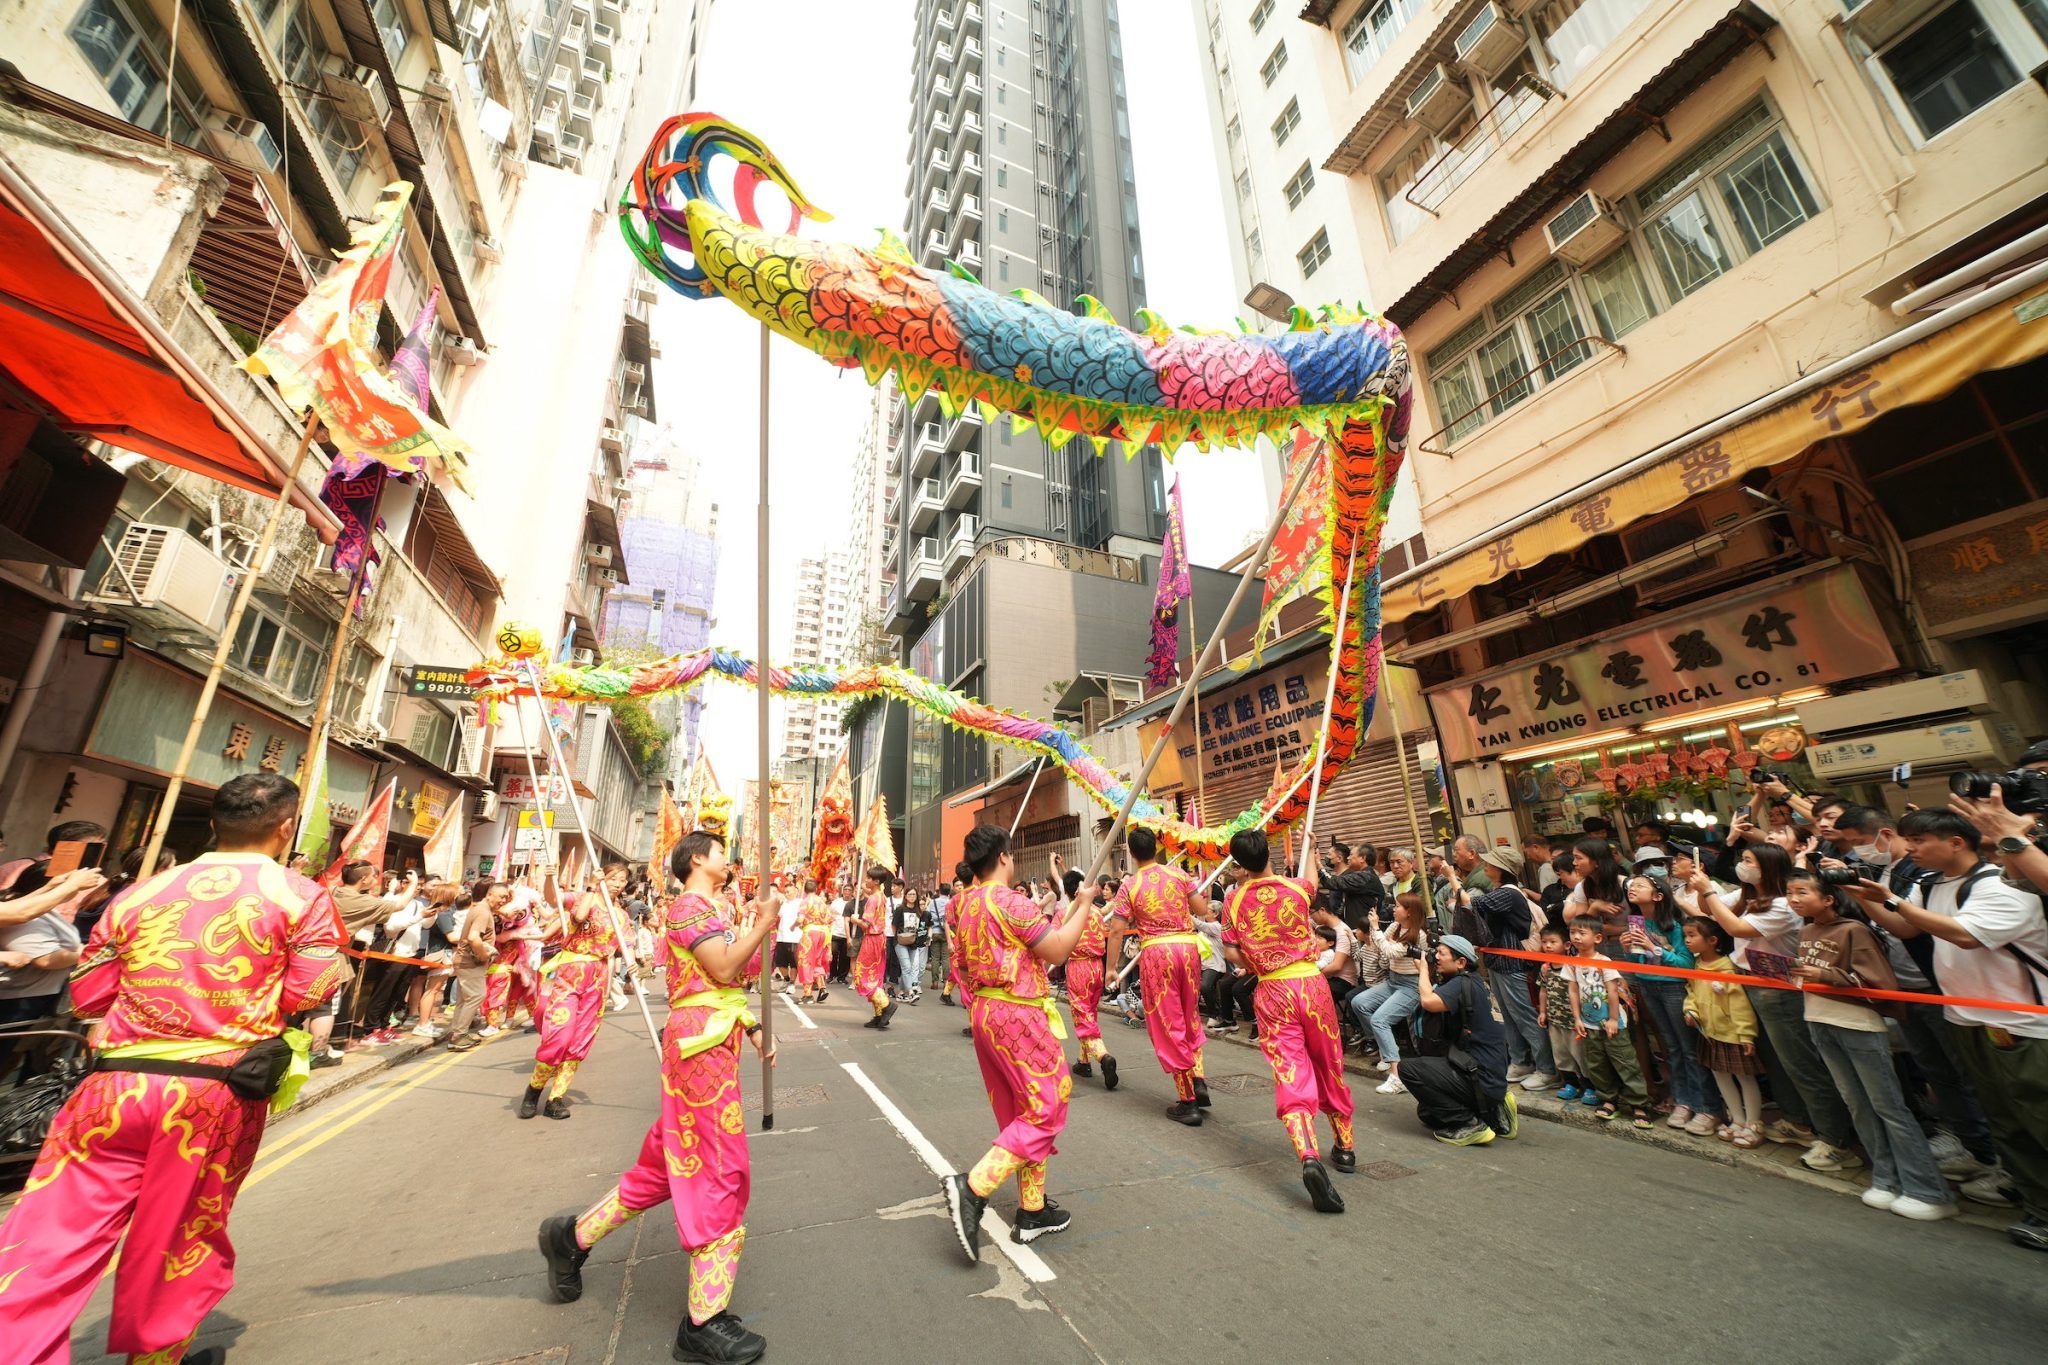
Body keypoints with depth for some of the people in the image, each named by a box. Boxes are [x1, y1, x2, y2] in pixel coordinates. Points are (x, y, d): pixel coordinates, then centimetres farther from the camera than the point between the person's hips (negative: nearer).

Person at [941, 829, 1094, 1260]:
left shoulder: (963, 904, 7)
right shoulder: (1010, 901, -19)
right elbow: (1058, 951, -18)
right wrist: (1084, 904, -7)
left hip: (983, 1012, 9)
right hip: (1018, 1014, -9)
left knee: (1017, 1113, 18)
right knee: (1045, 1109, 2)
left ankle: (1032, 1211, 27)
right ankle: (973, 1188, -7)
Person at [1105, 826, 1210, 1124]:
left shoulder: (1130, 885, -3)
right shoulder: (1178, 875, 3)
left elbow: (1116, 932, -4)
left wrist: (1112, 968, 5)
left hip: (1156, 952, -3)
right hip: (1188, 946, 3)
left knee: (1167, 1025, 8)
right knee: (1189, 1016, 24)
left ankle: (1188, 1101, 13)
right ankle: (1198, 1081, 21)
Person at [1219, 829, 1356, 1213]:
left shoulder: (1235, 901, -4)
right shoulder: (1295, 889, -4)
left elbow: (1232, 952, -4)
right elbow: (1313, 884, 22)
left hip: (1270, 992, -1)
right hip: (1310, 983, 1)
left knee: (1290, 1075, -3)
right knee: (1329, 1067, 19)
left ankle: (1309, 1157, -23)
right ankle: (1344, 1146, 36)